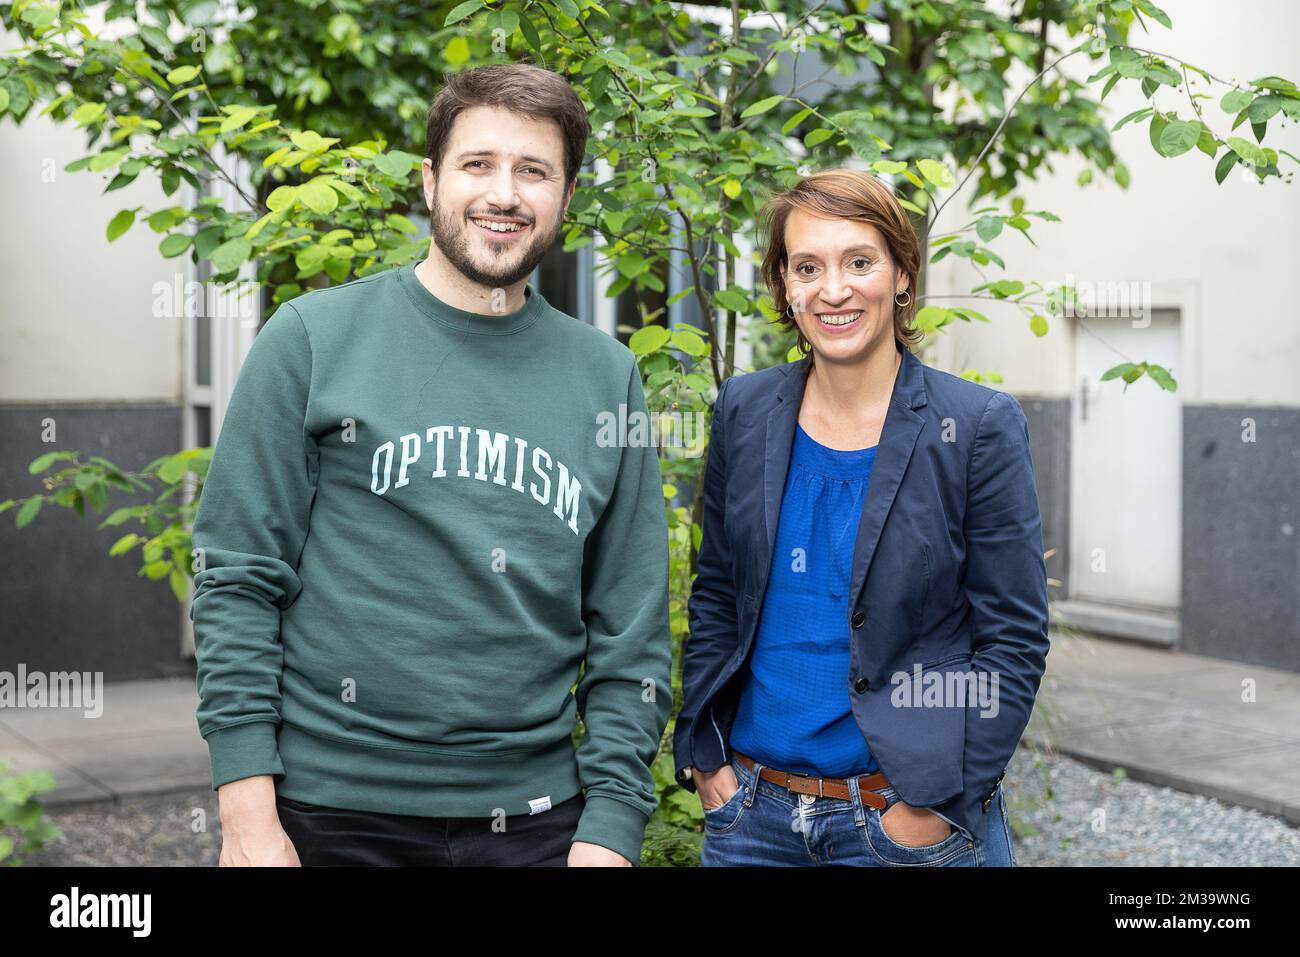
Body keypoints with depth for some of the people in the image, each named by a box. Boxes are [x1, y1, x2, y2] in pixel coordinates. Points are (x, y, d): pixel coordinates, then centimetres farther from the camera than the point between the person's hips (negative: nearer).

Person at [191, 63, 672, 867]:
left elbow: (632, 630, 5)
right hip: (330, 813, -2)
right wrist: (248, 814, -9)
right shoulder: (312, 339, -3)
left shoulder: (608, 376, 5)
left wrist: (612, 826, -2)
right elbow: (238, 580, -5)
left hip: (534, 817, 2)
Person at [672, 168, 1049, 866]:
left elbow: (1014, 642, -7)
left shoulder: (980, 427, -8)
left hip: (913, 819, -3)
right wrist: (704, 758, 3)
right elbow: (714, 603, 10)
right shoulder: (744, 413, 3)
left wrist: (936, 804, -12)